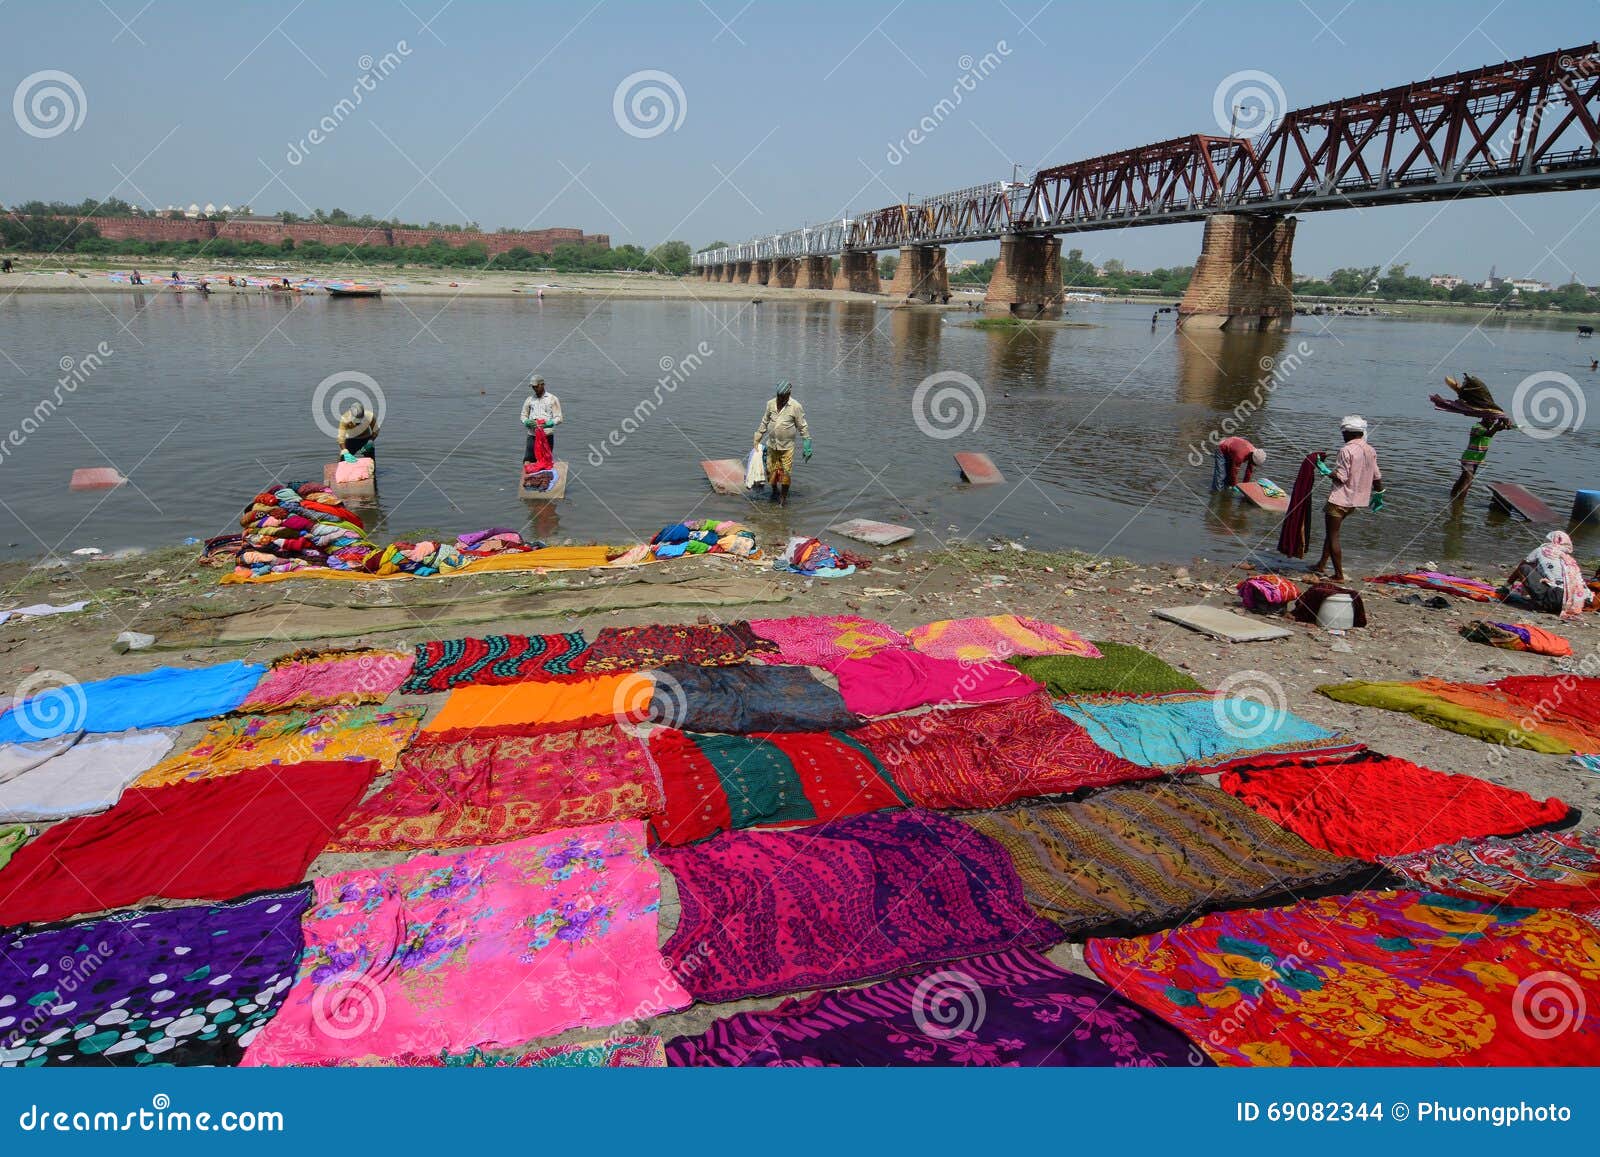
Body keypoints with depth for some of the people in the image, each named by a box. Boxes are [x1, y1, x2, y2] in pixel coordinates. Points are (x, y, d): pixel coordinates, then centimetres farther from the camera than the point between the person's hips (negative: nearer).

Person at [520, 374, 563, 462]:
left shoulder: (552, 399, 4)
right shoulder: (529, 399, 12)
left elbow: (558, 418, -1)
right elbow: (523, 416, 16)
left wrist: (548, 423, -20)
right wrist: (527, 422, -8)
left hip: (547, 436, -2)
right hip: (532, 435, 2)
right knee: (527, 461, -8)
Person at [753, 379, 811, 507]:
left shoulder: (796, 407, -11)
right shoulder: (771, 403, -1)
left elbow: (802, 427, -5)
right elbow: (764, 422, 11)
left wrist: (807, 446, -6)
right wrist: (757, 439, 13)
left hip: (787, 446, -3)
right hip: (771, 445, 3)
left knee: (786, 472, -1)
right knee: (771, 470, 9)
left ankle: (784, 496, 17)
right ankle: (775, 491, 34)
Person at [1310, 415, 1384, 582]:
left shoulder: (1346, 450, -17)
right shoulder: (1370, 450, 7)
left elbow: (1341, 477, -20)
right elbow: (1377, 477, 12)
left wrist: (1325, 470, -7)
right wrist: (1379, 495, 24)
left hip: (1340, 499, -9)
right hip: (1356, 499, 9)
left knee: (1333, 536, -1)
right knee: (1331, 531, 21)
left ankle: (1339, 575, 0)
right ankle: (1321, 564, 27)